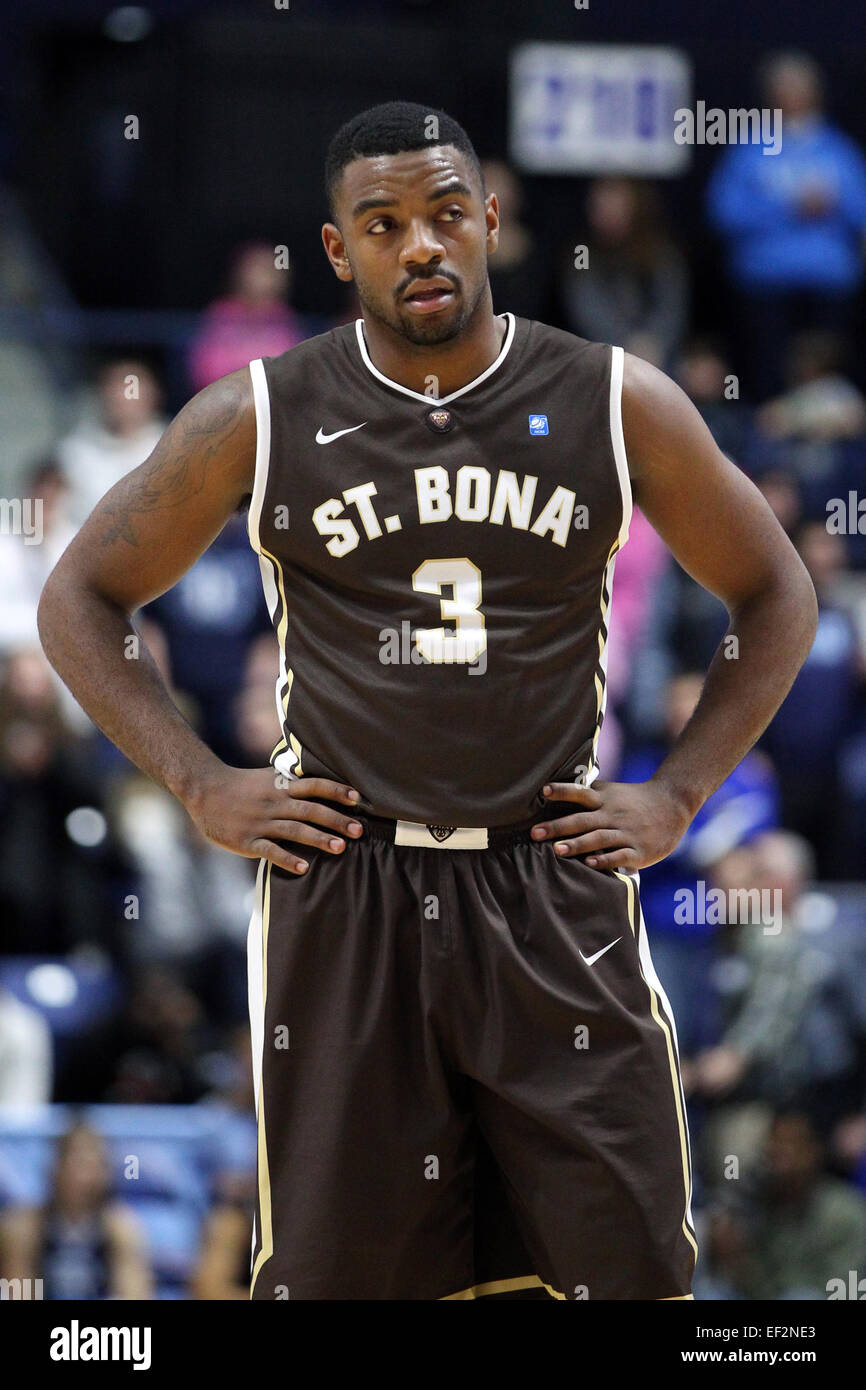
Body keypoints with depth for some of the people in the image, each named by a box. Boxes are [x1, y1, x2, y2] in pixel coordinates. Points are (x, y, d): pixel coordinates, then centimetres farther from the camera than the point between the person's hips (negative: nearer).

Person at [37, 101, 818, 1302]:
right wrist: (203, 787, 1)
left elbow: (776, 596, 13)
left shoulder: (616, 405, 1)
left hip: (556, 884, 0)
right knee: (334, 1272, 2)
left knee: (625, 1270, -2)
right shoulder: (258, 420, 0)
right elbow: (81, 598, 10)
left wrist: (677, 797, 4)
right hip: (341, 895, 0)